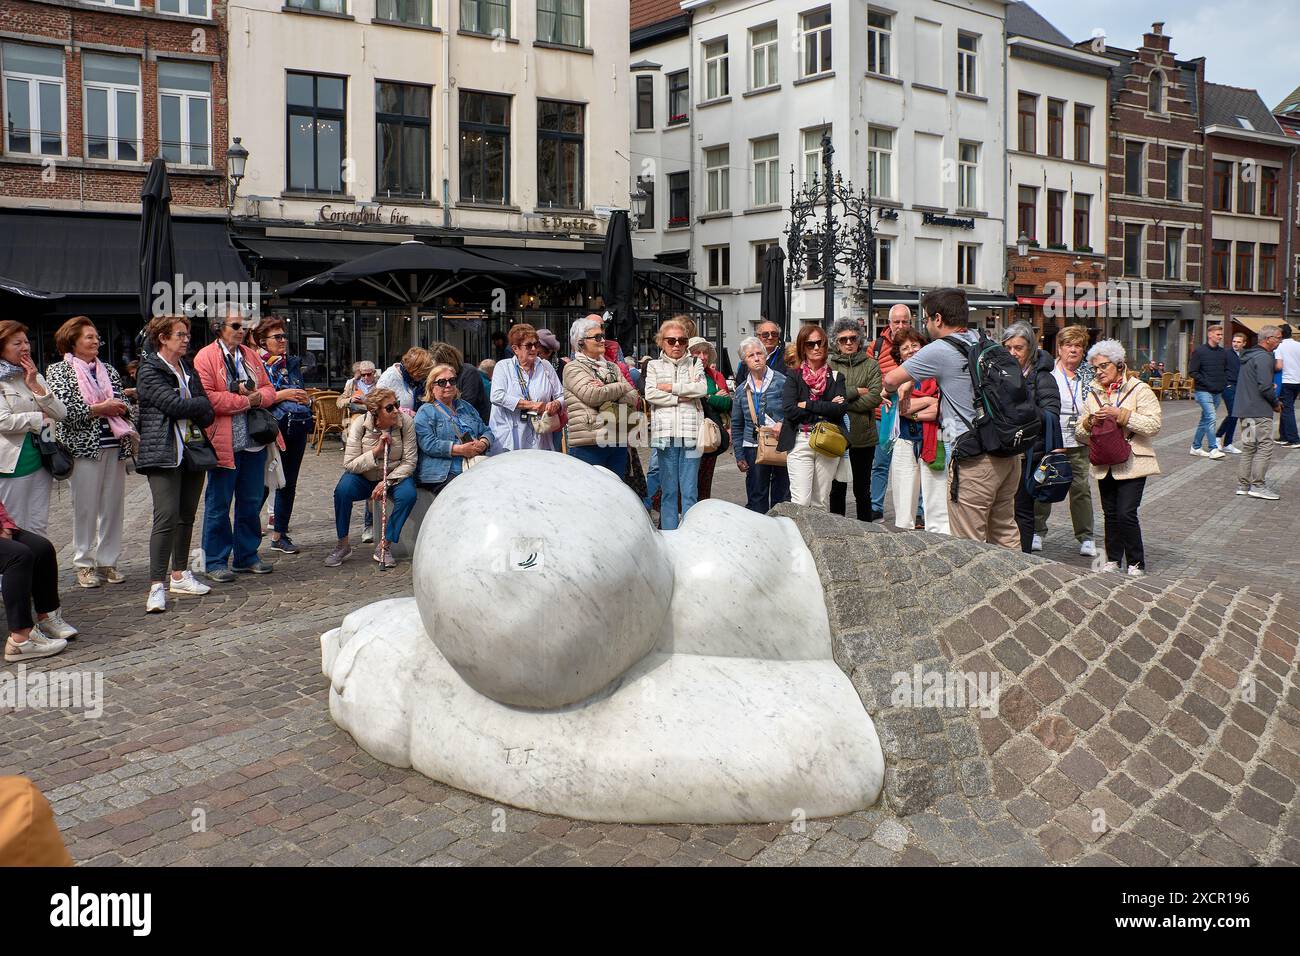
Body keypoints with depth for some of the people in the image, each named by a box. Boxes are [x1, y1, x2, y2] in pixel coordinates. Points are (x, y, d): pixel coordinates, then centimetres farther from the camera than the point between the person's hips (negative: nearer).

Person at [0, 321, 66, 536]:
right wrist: (40, 419, -6)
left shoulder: (35, 377, 13)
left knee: (38, 529, 9)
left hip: (40, 459, 6)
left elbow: (61, 414, 4)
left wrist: (35, 386, -5)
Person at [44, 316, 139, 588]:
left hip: (114, 446, 4)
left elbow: (125, 404, 17)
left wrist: (120, 408, -5)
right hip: (84, 447, -4)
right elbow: (62, 409, -11)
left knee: (113, 505, 4)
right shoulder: (59, 371, 1)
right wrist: (100, 409, -13)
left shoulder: (108, 370, 15)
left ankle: (108, 561, 13)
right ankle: (84, 565, 9)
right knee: (85, 507, -1)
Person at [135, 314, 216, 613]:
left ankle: (180, 575, 21)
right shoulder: (149, 370, -4)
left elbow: (208, 413, 10)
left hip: (193, 451, 7)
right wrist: (200, 404, -1)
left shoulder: (188, 369, 17)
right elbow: (174, 404, -17)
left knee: (187, 515, 10)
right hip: (164, 453, -7)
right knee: (167, 516, -13)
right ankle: (157, 586, -11)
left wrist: (190, 410, -10)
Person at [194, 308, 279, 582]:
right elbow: (207, 397, -16)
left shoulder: (251, 356, 15)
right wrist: (244, 400, -13)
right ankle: (215, 562, 10)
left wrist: (257, 396, -8)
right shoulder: (206, 357, -6)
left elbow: (269, 389, 15)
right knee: (219, 504, 2)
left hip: (254, 442, 6)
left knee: (251, 502, 12)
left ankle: (247, 556, 23)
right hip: (224, 443, -6)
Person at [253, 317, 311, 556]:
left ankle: (279, 535, 18)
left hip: (296, 429, 6)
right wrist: (282, 395, -16)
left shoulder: (292, 363, 16)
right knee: (263, 482, -6)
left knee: (289, 483, 10)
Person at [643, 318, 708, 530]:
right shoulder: (654, 365, 12)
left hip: (690, 433, 0)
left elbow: (702, 388, -5)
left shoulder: (694, 363, 13)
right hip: (665, 433, 0)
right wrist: (682, 397, -6)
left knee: (689, 491, -1)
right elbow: (650, 394, -4)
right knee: (668, 491, 4)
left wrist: (670, 388, -5)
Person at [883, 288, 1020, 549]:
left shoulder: (939, 351, -9)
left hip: (975, 461, -8)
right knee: (1005, 534, 18)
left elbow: (891, 380, -1)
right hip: (1009, 454, 8)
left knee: (968, 545, 0)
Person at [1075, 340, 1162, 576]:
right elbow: (1079, 434, 13)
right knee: (1110, 514, 11)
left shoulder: (1139, 390, -3)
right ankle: (1113, 560, 23)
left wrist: (1120, 415, -19)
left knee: (1126, 514, -10)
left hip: (1132, 464, -5)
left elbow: (1153, 425, -15)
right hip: (1104, 465, 5)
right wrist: (1090, 422, -8)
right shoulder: (1093, 394, 13)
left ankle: (1136, 563, 5)